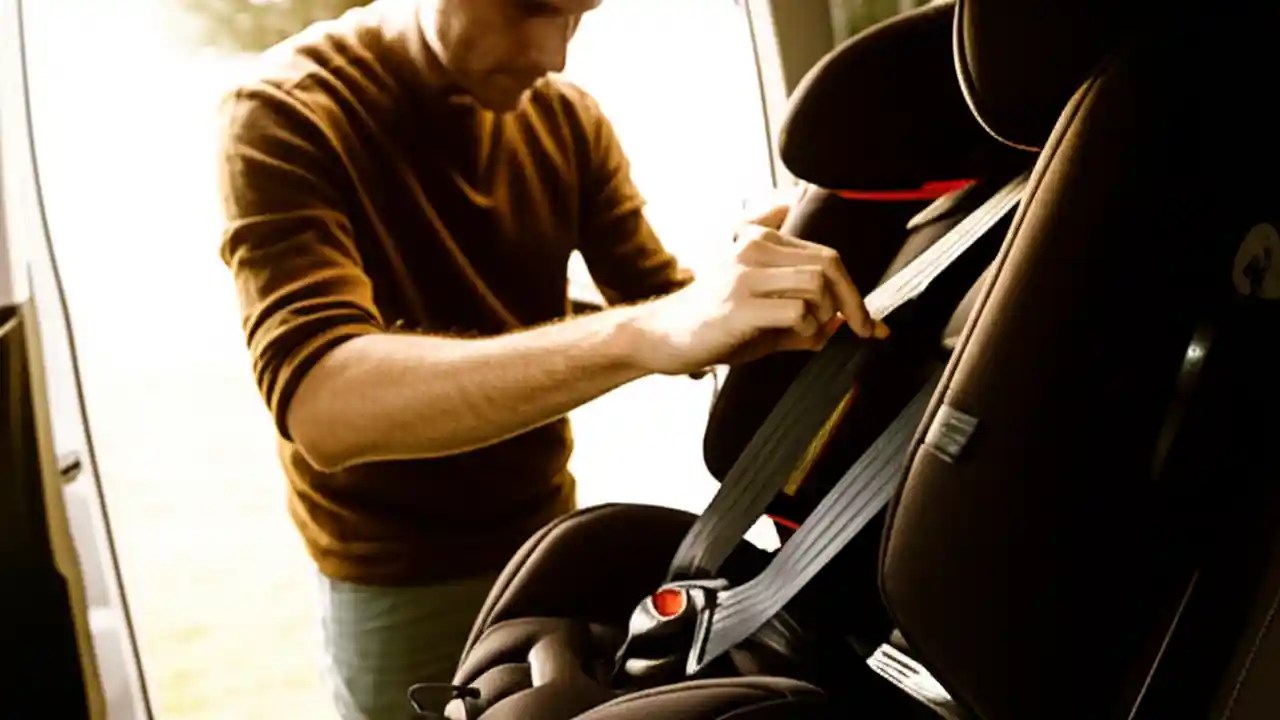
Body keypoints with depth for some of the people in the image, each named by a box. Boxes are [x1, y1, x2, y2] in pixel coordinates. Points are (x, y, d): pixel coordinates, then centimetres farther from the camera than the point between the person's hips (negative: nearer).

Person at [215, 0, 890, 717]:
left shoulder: (567, 115, -4)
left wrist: (764, 281, -29)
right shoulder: (287, 114, -21)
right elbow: (323, 403, -36)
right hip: (399, 578, -4)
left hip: (550, 531, 5)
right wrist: (641, 334, -48)